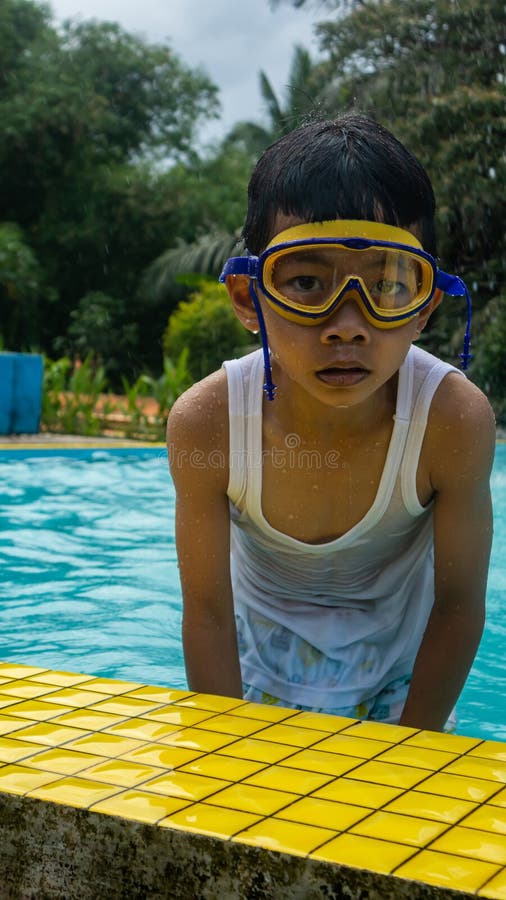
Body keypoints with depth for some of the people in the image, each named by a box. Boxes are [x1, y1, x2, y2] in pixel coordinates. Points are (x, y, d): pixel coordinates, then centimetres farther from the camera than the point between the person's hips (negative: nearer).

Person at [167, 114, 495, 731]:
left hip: (397, 663, 0)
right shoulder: (207, 422, -30)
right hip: (261, 662, 1)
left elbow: (459, 604, -18)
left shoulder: (454, 420, -32)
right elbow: (207, 611, -19)